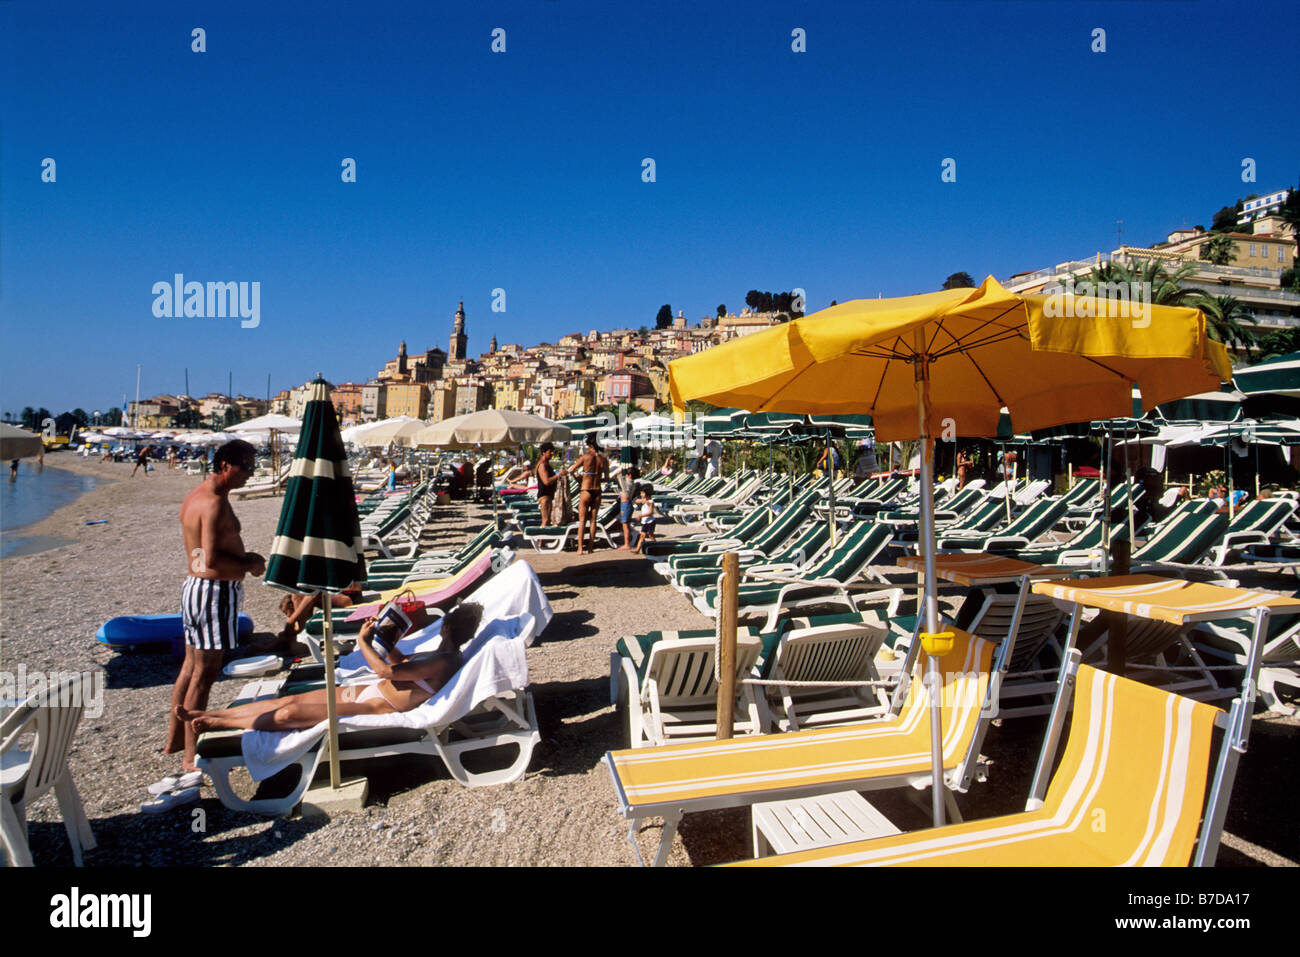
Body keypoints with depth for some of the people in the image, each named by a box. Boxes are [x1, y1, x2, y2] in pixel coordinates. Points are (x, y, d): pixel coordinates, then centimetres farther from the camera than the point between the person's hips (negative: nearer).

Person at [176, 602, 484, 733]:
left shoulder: (443, 662, -22)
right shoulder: (441, 655, 11)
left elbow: (387, 671, -24)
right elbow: (402, 663, 26)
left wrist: (363, 641, -12)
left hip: (375, 708, -10)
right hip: (367, 691, 10)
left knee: (288, 714, -10)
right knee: (290, 700, 7)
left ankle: (217, 724, 10)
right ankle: (205, 714, 15)